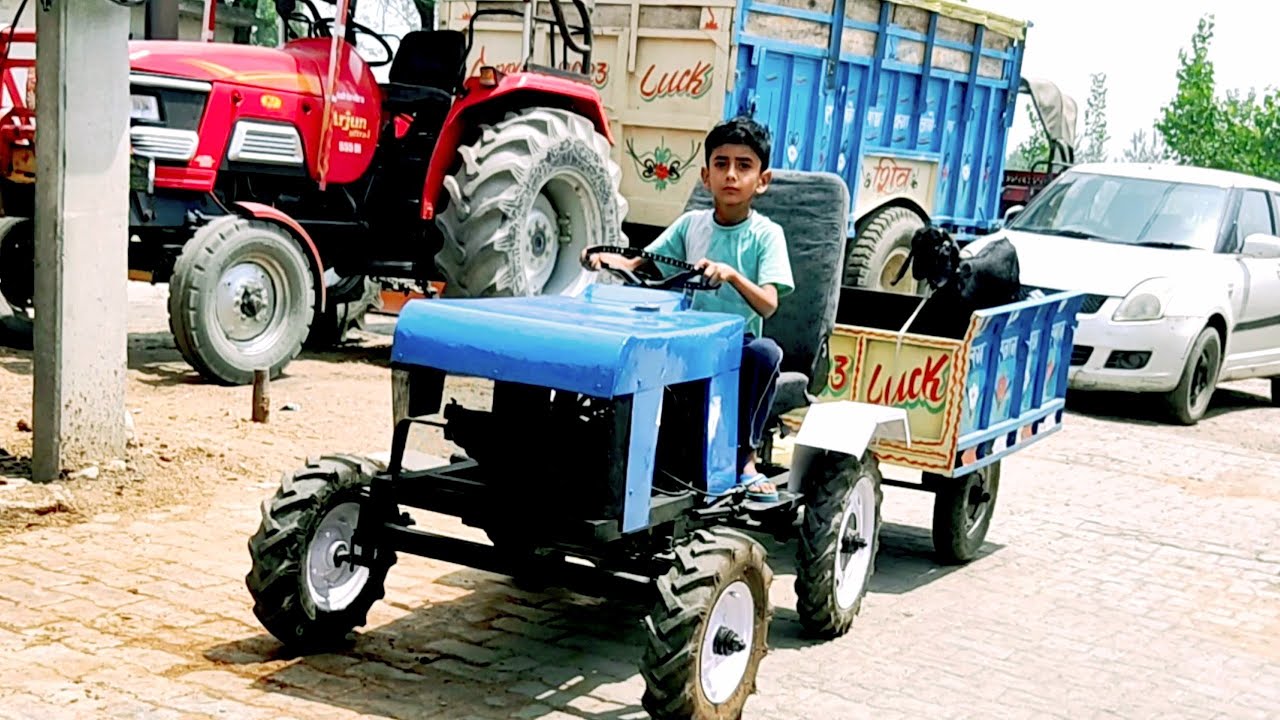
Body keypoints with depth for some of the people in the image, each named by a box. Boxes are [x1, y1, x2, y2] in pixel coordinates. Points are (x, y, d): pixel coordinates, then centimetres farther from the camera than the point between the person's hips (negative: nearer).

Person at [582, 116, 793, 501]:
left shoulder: (766, 234, -1)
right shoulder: (691, 224, 8)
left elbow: (768, 304, -15)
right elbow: (638, 264, 9)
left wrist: (731, 274, -34)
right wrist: (605, 259, -14)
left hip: (737, 349, -2)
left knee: (765, 352, -36)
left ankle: (744, 459, -18)